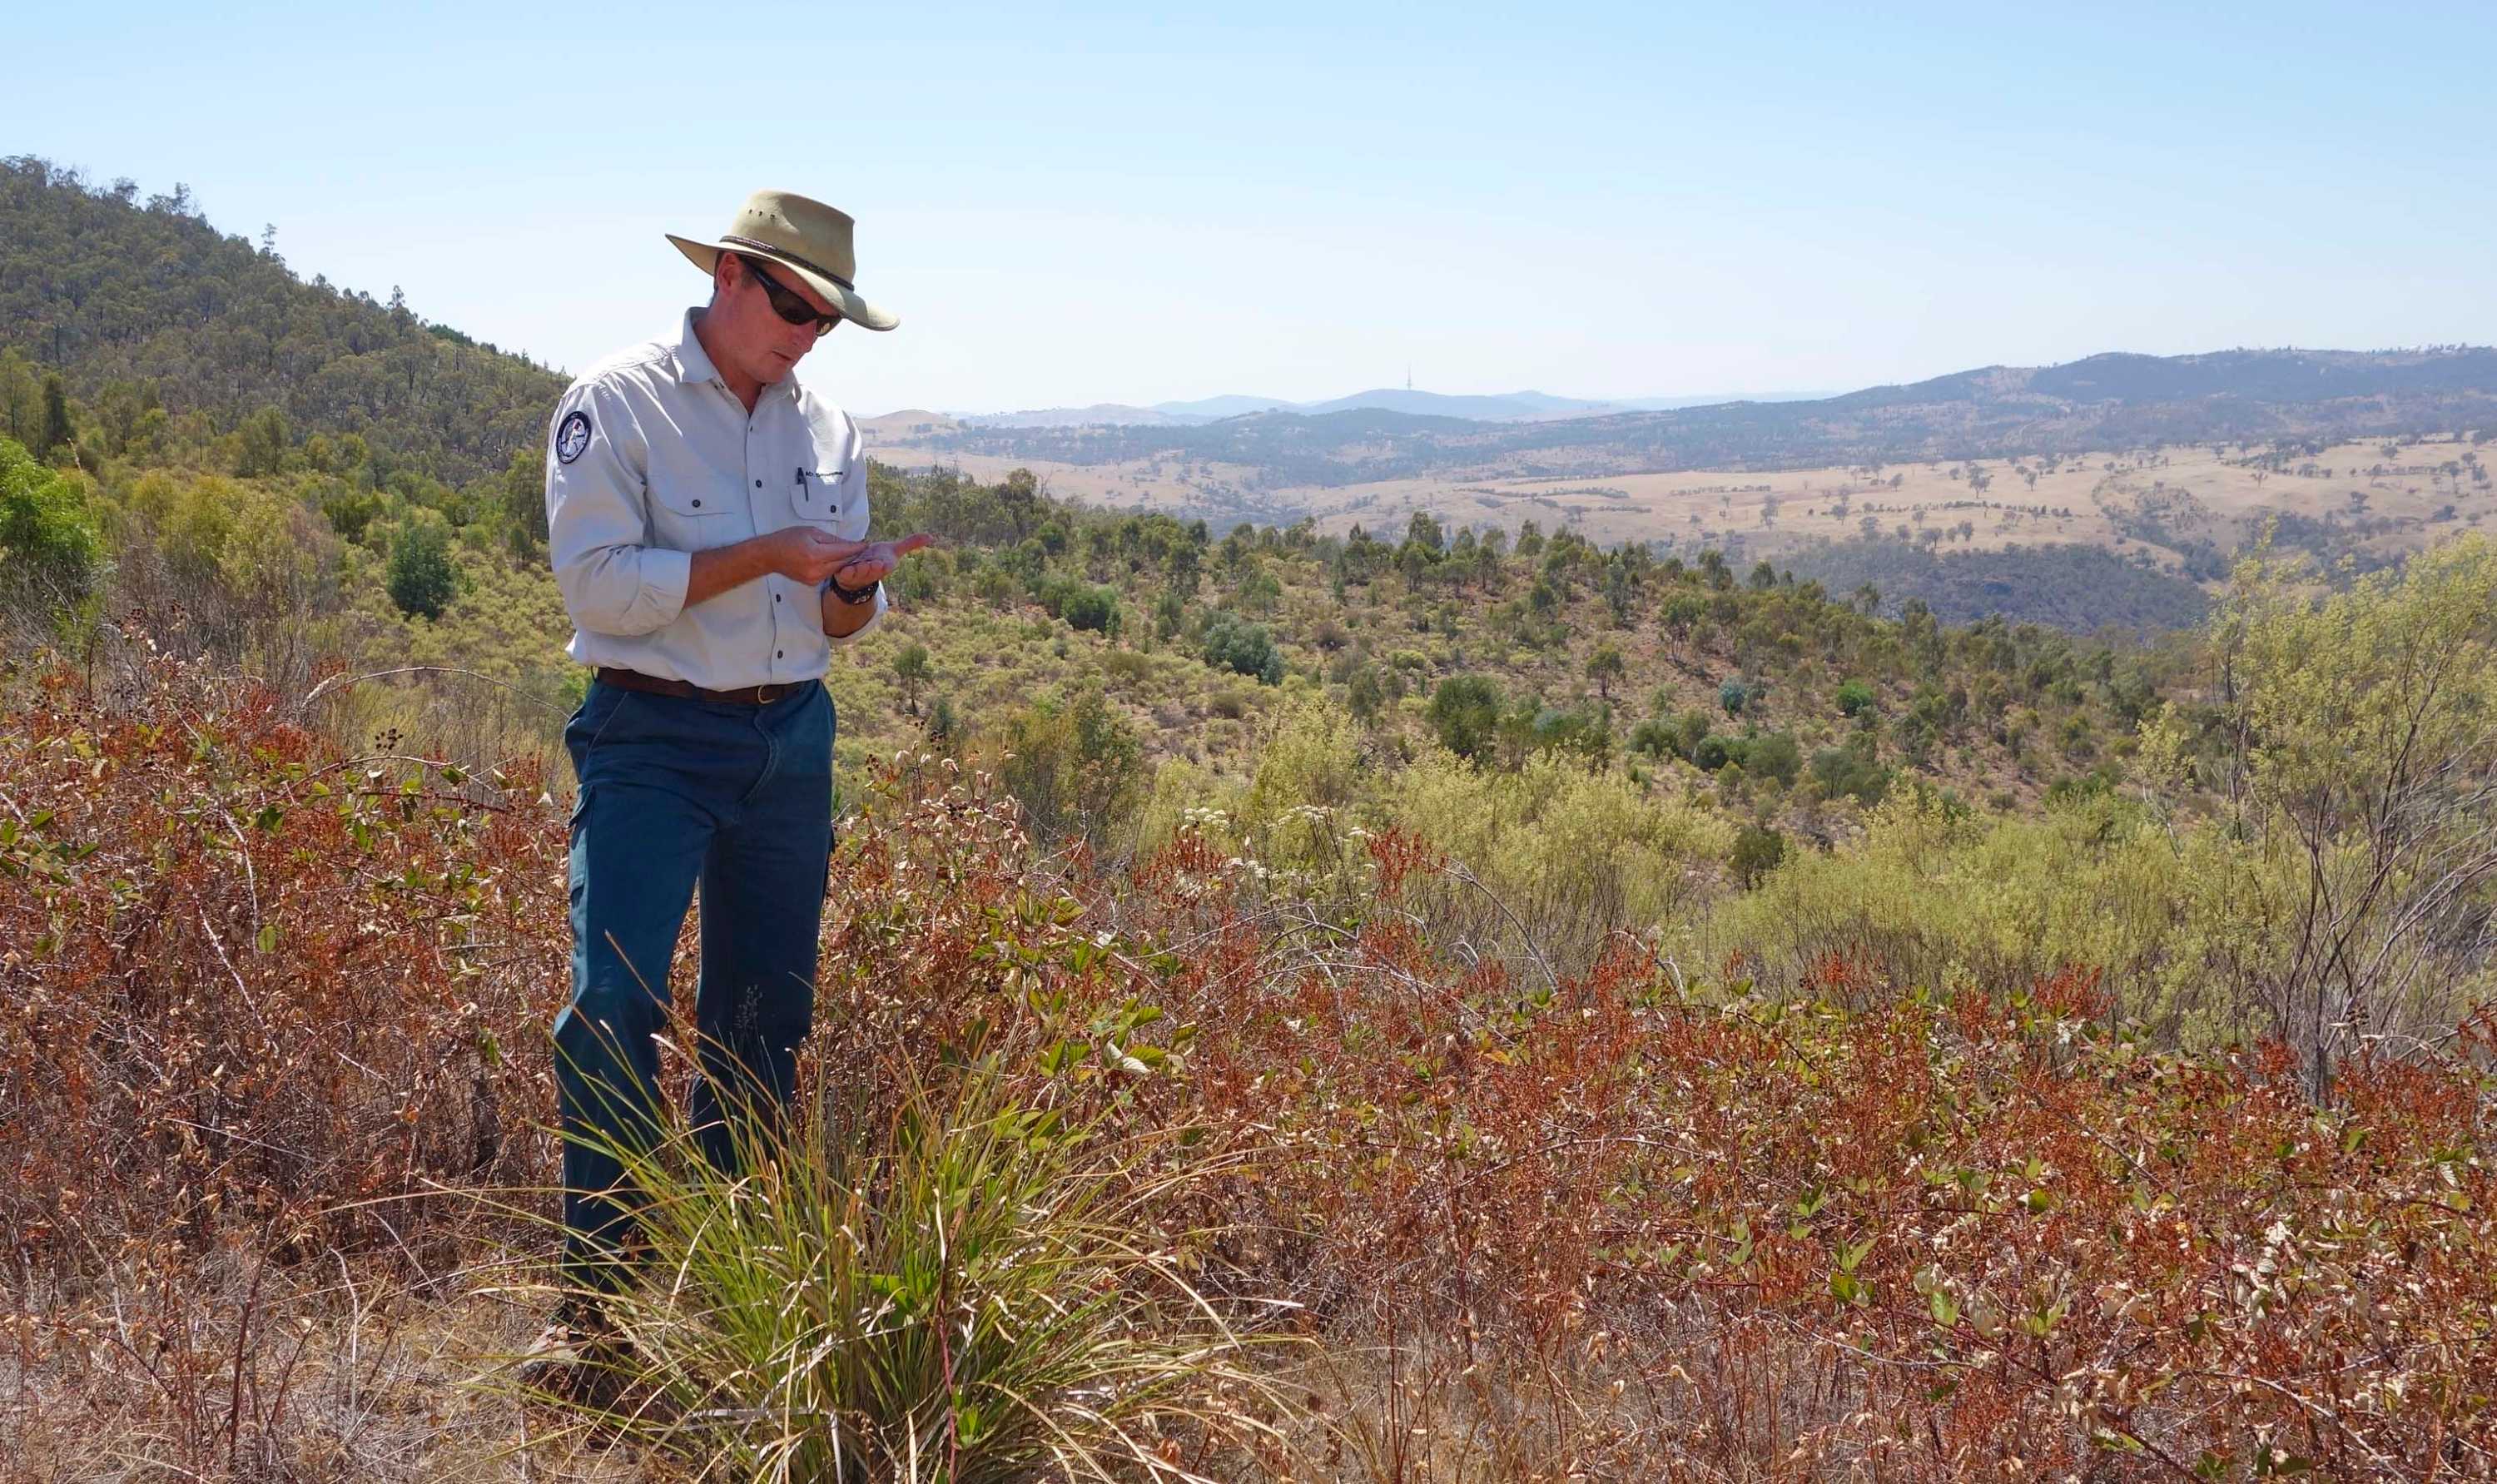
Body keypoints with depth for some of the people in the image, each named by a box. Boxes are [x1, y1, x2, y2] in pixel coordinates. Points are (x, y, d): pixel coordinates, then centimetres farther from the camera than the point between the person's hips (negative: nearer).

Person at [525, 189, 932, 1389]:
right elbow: (599, 582, -16)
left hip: (792, 739, 6)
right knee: (615, 998, -16)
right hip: (653, 739, -5)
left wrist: (855, 589, -9)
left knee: (766, 1013, 8)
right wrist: (763, 555, -19)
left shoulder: (826, 429, 12)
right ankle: (595, 1283, -8)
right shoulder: (616, 403, -5)